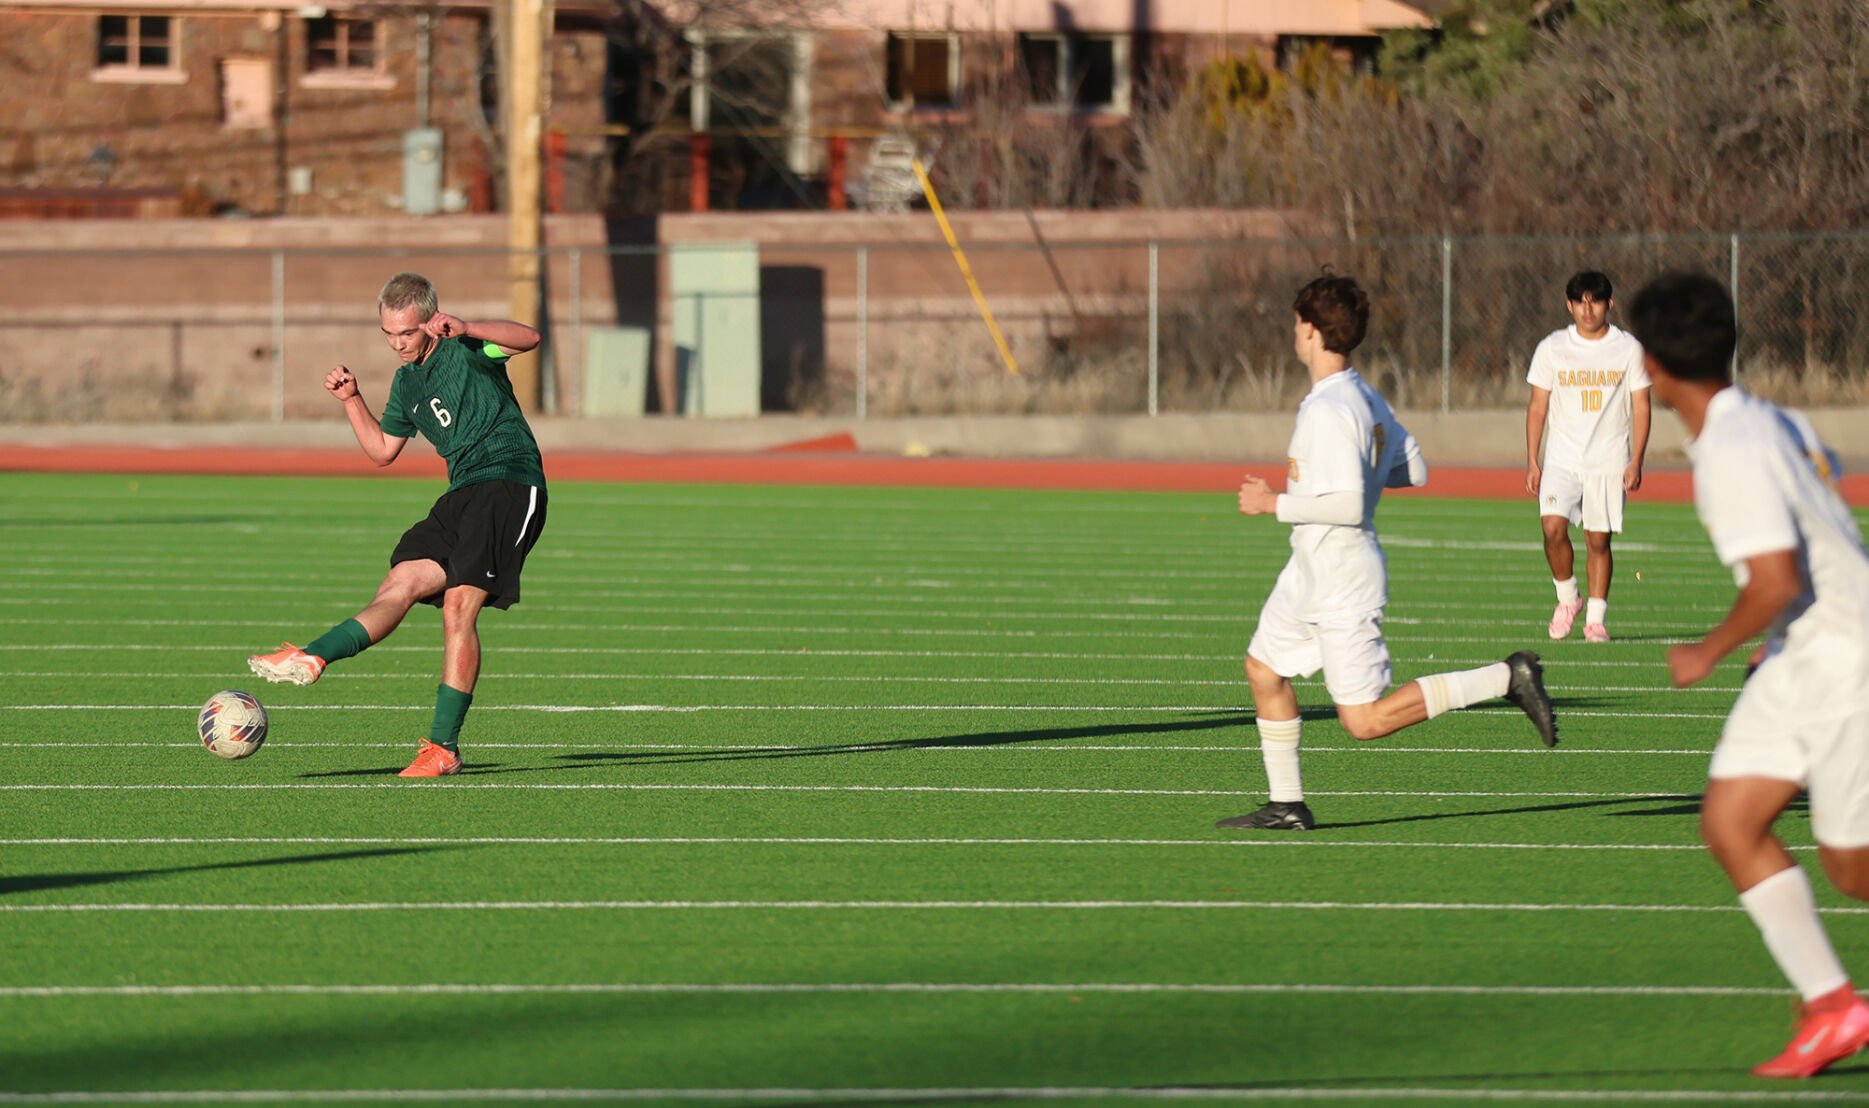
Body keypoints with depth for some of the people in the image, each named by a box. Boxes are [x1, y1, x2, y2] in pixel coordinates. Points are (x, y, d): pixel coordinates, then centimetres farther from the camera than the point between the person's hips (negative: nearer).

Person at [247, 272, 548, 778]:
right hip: (465, 493, 8)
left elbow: (529, 337, -21)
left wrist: (467, 330, -33)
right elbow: (382, 449, 29)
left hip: (510, 482, -8)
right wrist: (351, 401, 16)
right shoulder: (407, 382, 20)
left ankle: (443, 747, -16)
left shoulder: (463, 350, -3)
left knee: (458, 606, -17)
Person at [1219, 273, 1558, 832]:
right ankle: (1287, 804, 23)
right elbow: (1414, 469, 14)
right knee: (1263, 668, 17)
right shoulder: (1365, 397, 5)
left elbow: (1346, 506, -29)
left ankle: (1506, 677, -9)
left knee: (1365, 720, -7)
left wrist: (1273, 503, -18)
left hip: (1344, 583, -10)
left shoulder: (1329, 412, -24)